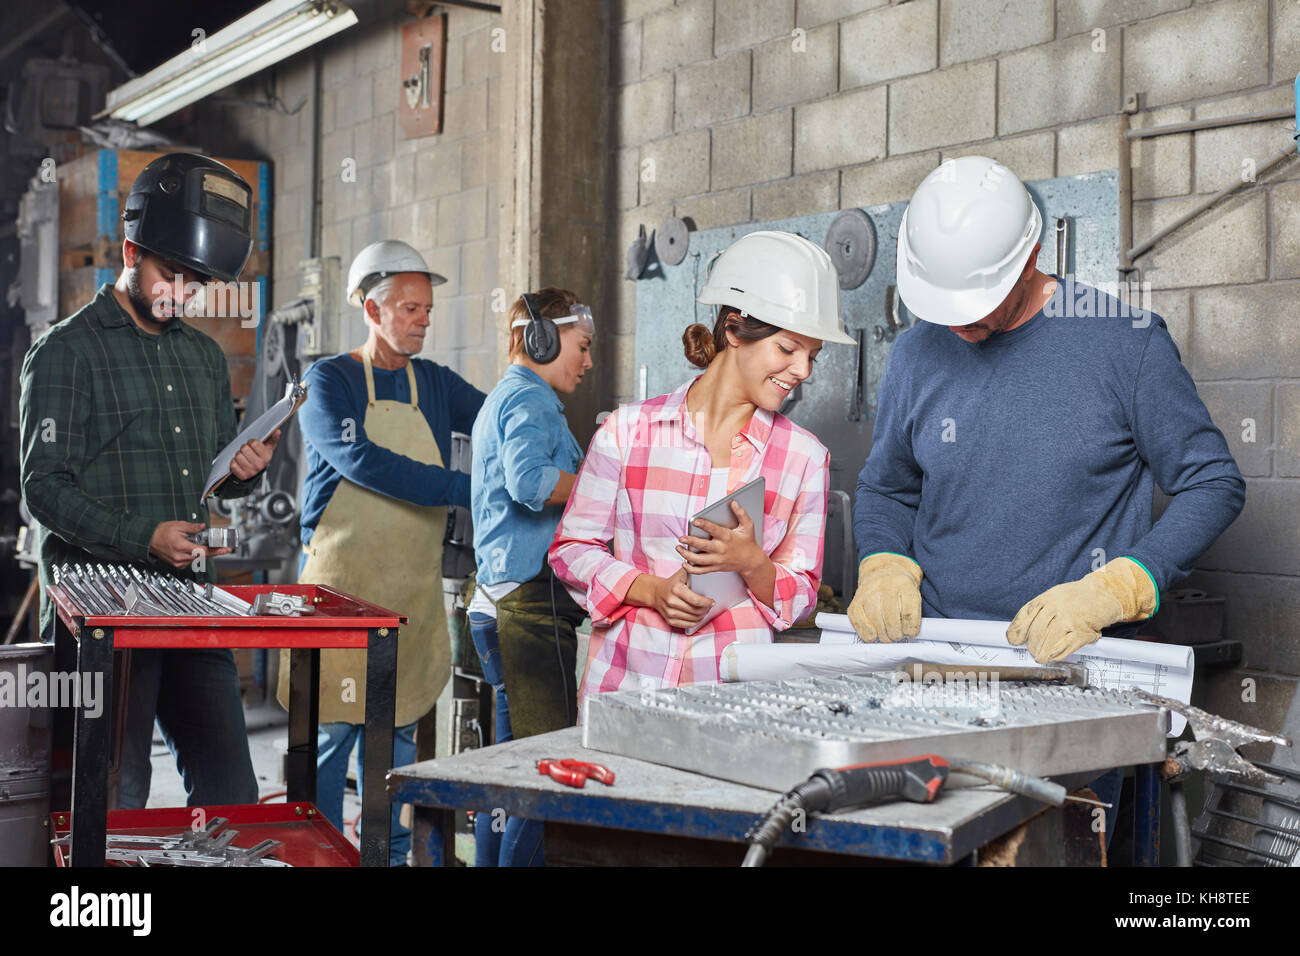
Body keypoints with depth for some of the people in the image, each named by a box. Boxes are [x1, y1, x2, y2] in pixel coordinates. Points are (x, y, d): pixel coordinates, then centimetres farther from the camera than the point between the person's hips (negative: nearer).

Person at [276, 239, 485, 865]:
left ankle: (390, 853, 23)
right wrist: (462, 489, -21)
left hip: (414, 589, 5)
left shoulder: (435, 384, 14)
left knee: (397, 730, 12)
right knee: (332, 726, -1)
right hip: (341, 579, -5)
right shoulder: (329, 381, -2)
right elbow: (359, 461, -18)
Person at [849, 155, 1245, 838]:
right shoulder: (917, 354, 7)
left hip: (1071, 662, -2)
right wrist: (884, 569, -1)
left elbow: (1214, 485, 0)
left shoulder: (1125, 341, -4)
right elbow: (884, 487, 21)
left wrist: (1108, 592, -12)